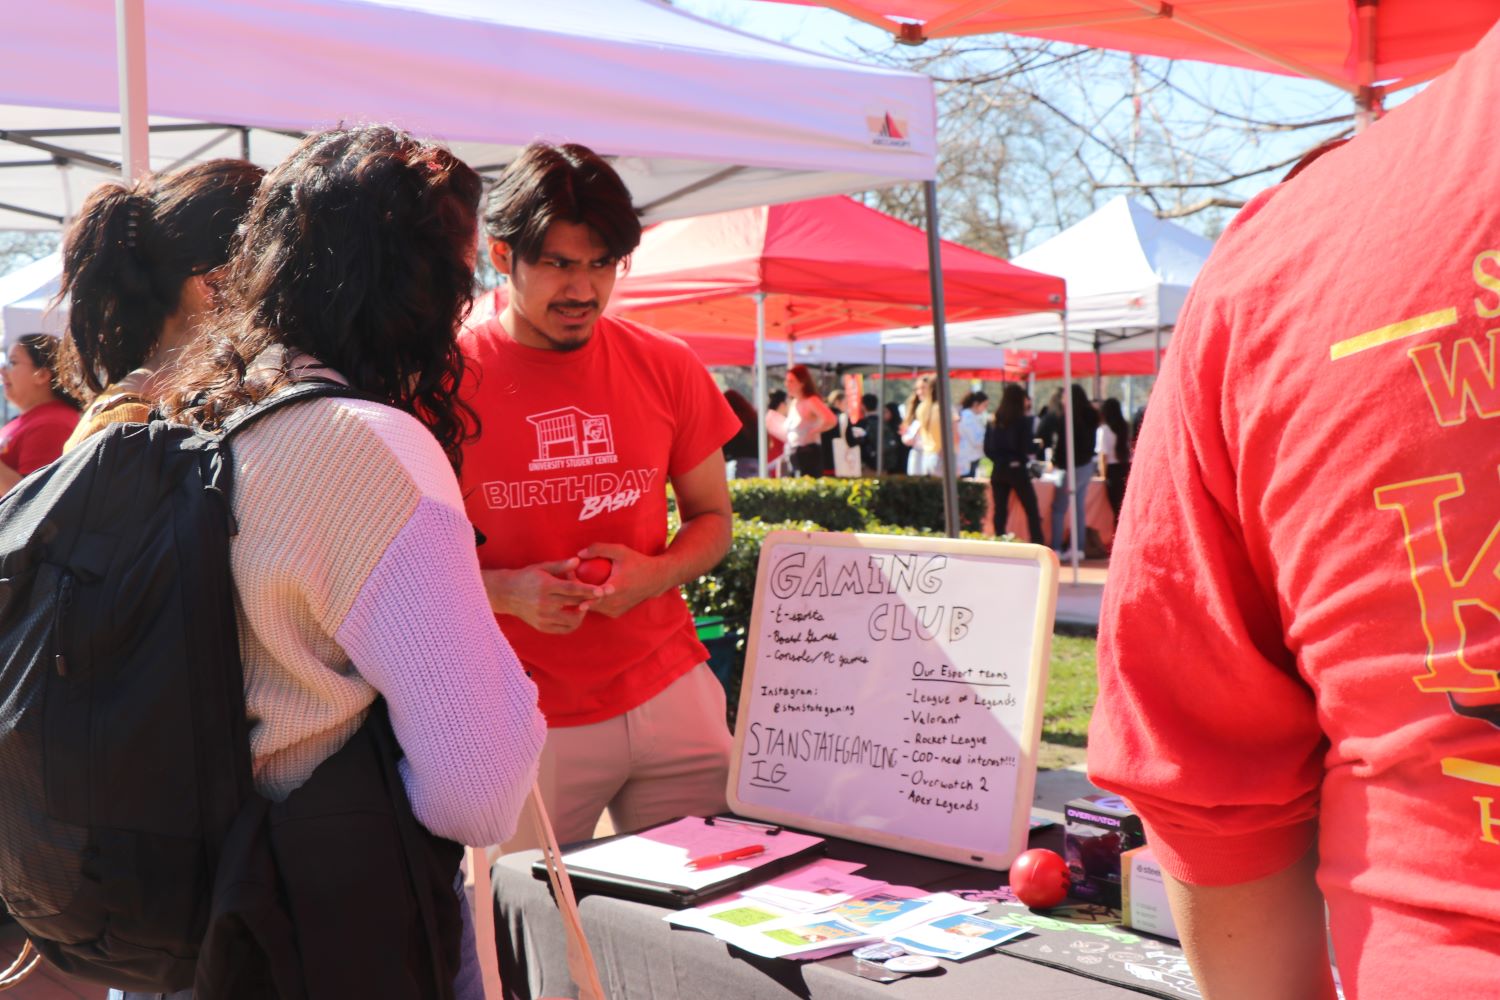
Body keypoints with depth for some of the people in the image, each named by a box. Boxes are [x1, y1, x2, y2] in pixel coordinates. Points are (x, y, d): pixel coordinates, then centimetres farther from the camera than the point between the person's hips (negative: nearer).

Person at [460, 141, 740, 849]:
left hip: (669, 692, 3)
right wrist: (505, 590, -16)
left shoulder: (668, 369, 4)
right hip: (522, 719, -2)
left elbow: (711, 518, 13)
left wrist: (655, 573, -7)